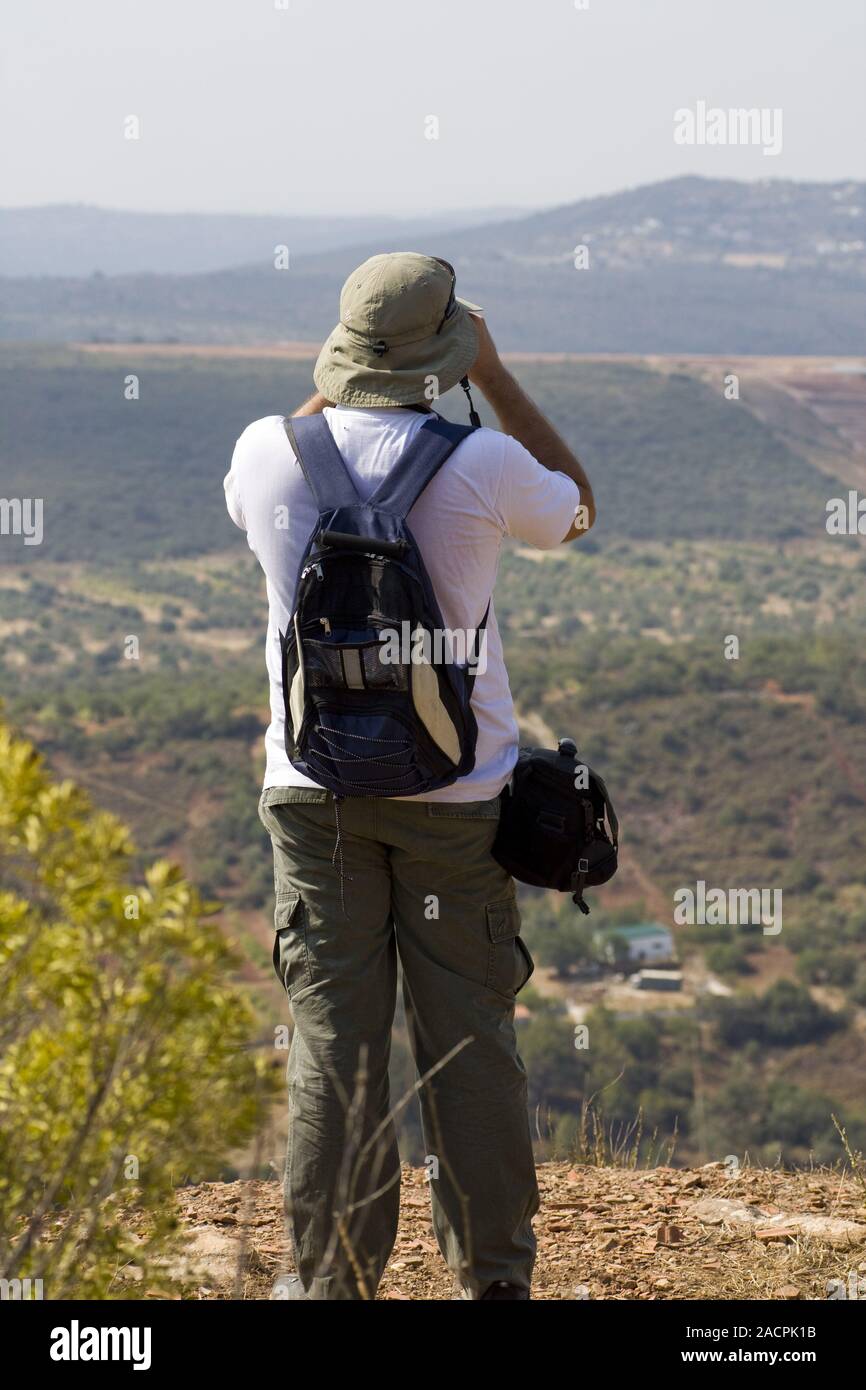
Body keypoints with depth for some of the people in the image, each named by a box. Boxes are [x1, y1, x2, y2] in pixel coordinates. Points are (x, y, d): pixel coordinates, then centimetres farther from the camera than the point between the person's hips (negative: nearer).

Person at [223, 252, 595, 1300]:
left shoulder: (271, 454, -6)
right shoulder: (481, 466, -13)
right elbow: (576, 507, 10)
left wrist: (334, 388, 21)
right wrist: (496, 378, 11)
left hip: (315, 792, 1)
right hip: (456, 795, -1)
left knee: (333, 1037, 4)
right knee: (469, 1036, 7)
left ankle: (329, 1278, 6)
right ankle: (491, 1274, 13)